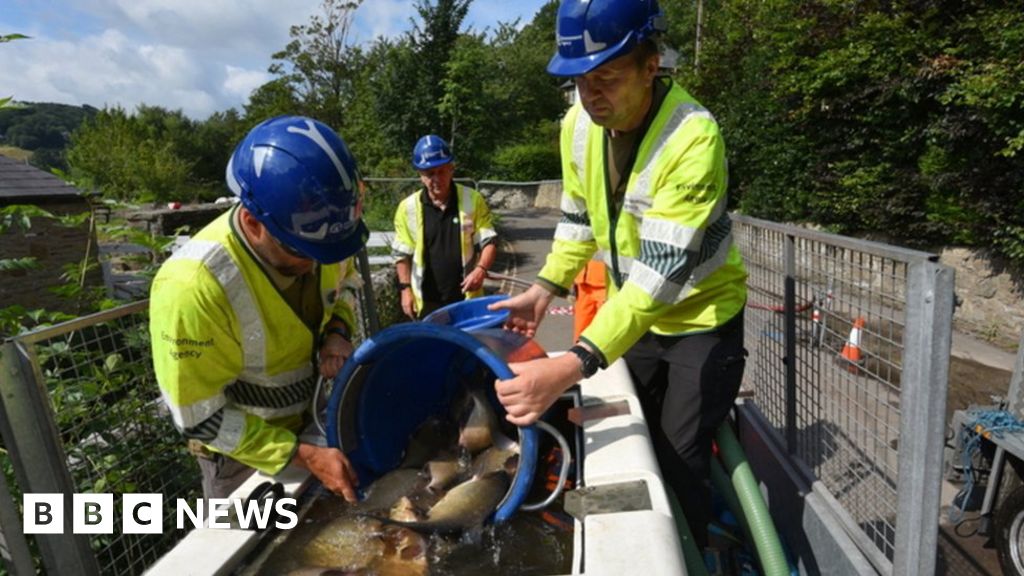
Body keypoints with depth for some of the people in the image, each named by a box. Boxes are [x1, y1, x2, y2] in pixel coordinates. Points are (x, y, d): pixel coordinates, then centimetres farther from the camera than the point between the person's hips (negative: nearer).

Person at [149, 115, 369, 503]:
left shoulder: (315, 233, -20)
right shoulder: (192, 288, -36)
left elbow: (345, 281, 3)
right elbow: (200, 419, -26)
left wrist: (338, 331, -17)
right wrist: (303, 455, -29)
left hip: (316, 418, 5)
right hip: (242, 451, -5)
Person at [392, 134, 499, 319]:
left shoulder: (473, 201, -4)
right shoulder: (408, 207, -3)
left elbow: (489, 241, -2)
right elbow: (402, 254, 4)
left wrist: (481, 269, -20)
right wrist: (406, 288, -2)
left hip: (467, 297, 0)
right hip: (427, 301, 1)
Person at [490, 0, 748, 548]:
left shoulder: (694, 136, -30)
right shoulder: (578, 124, -10)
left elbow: (661, 271, -38)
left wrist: (572, 366, -46)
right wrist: (545, 287, -8)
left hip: (701, 316, -6)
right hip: (635, 312, 6)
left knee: (681, 458, 1)